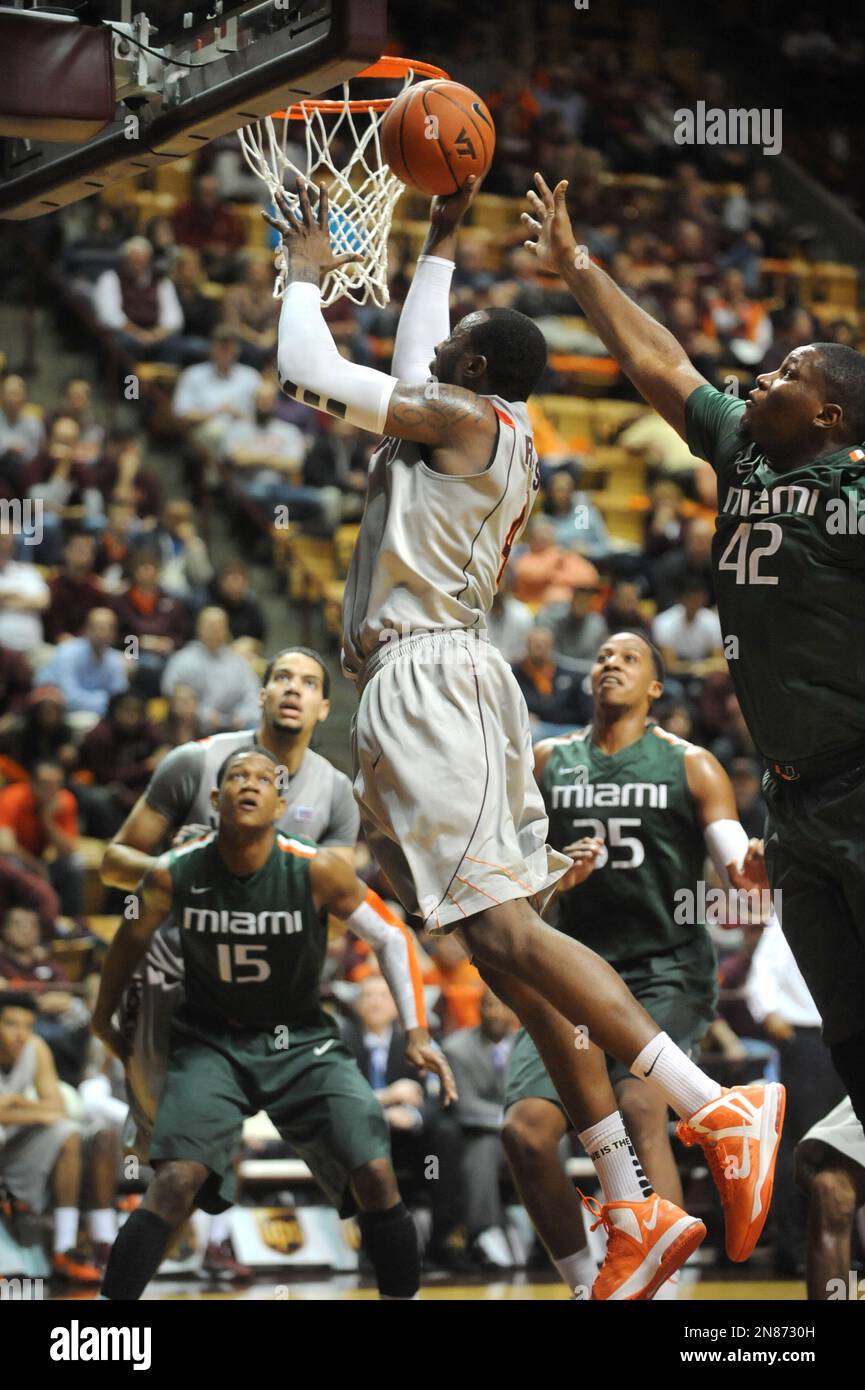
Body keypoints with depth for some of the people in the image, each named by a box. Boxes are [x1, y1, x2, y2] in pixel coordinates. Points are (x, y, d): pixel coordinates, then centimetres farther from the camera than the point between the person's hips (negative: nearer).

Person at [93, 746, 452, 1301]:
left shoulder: (317, 870, -17)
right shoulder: (173, 874, -14)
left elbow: (391, 936, -3)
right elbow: (132, 941, 7)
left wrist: (417, 1033, -5)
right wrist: (104, 1018, 20)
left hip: (303, 1041, 1)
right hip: (212, 1041, -1)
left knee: (376, 1176, -13)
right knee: (177, 1182, -20)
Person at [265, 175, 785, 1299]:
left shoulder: (466, 418, -6)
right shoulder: (500, 441, 20)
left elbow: (309, 371, -8)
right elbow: (411, 368, 39)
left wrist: (306, 273, 10)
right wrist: (440, 243, 41)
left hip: (424, 681, -10)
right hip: (444, 680, 10)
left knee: (500, 926, -19)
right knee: (504, 946, 5)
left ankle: (719, 1111, -26)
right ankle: (635, 1214, 0)